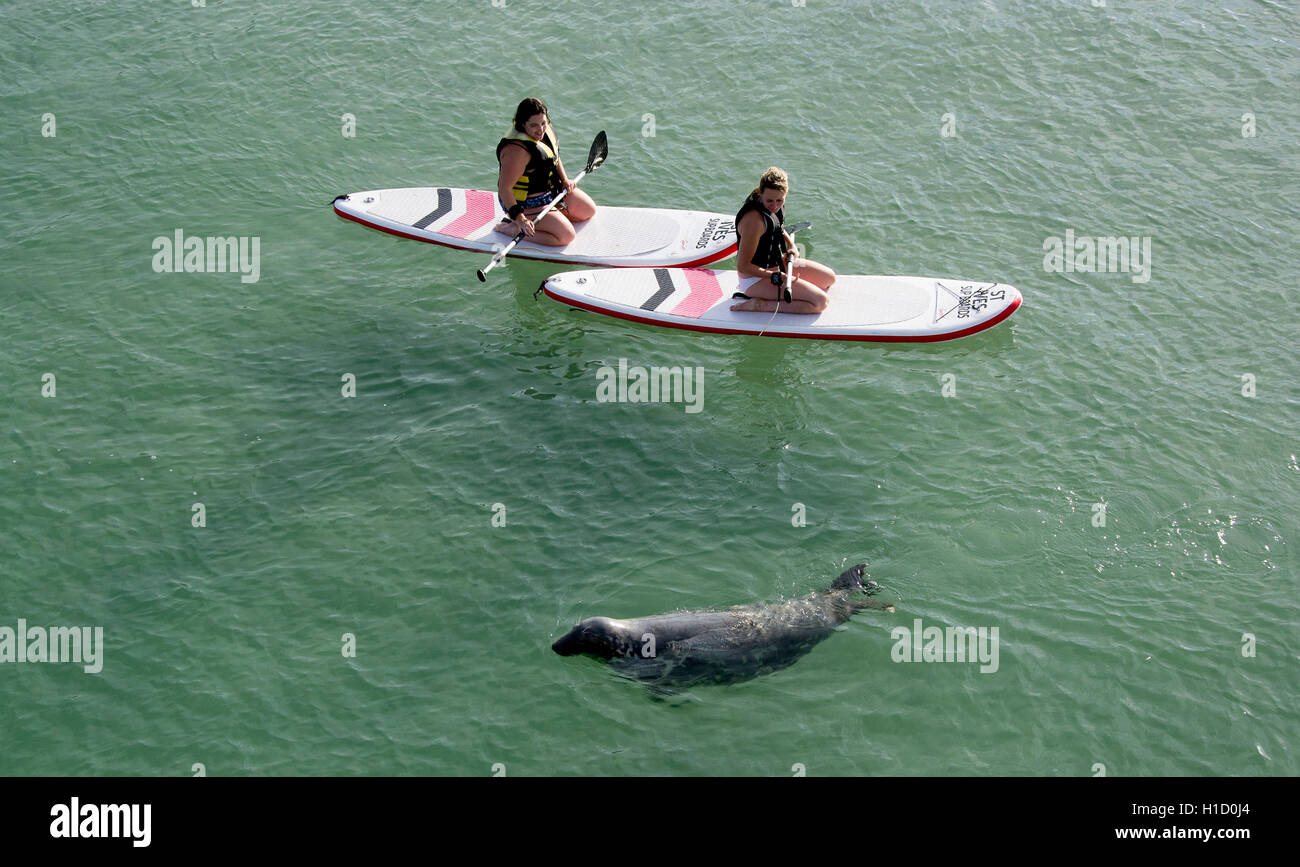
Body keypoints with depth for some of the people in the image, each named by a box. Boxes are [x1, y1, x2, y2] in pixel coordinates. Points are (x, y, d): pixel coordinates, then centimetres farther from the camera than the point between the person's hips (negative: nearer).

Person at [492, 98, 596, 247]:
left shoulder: (546, 131, -4)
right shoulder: (516, 150, -32)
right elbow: (504, 189, -32)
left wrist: (565, 180, 4)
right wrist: (519, 217, -38)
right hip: (528, 204, -10)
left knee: (589, 210, 17)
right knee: (566, 236, -18)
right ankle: (513, 228, -8)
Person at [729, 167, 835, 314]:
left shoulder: (776, 206, -4)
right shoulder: (754, 219, -32)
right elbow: (742, 266, -28)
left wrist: (791, 244, 4)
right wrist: (778, 277, -24)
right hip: (756, 279, -10)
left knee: (829, 278, 18)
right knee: (821, 301, -17)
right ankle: (761, 305, -14)